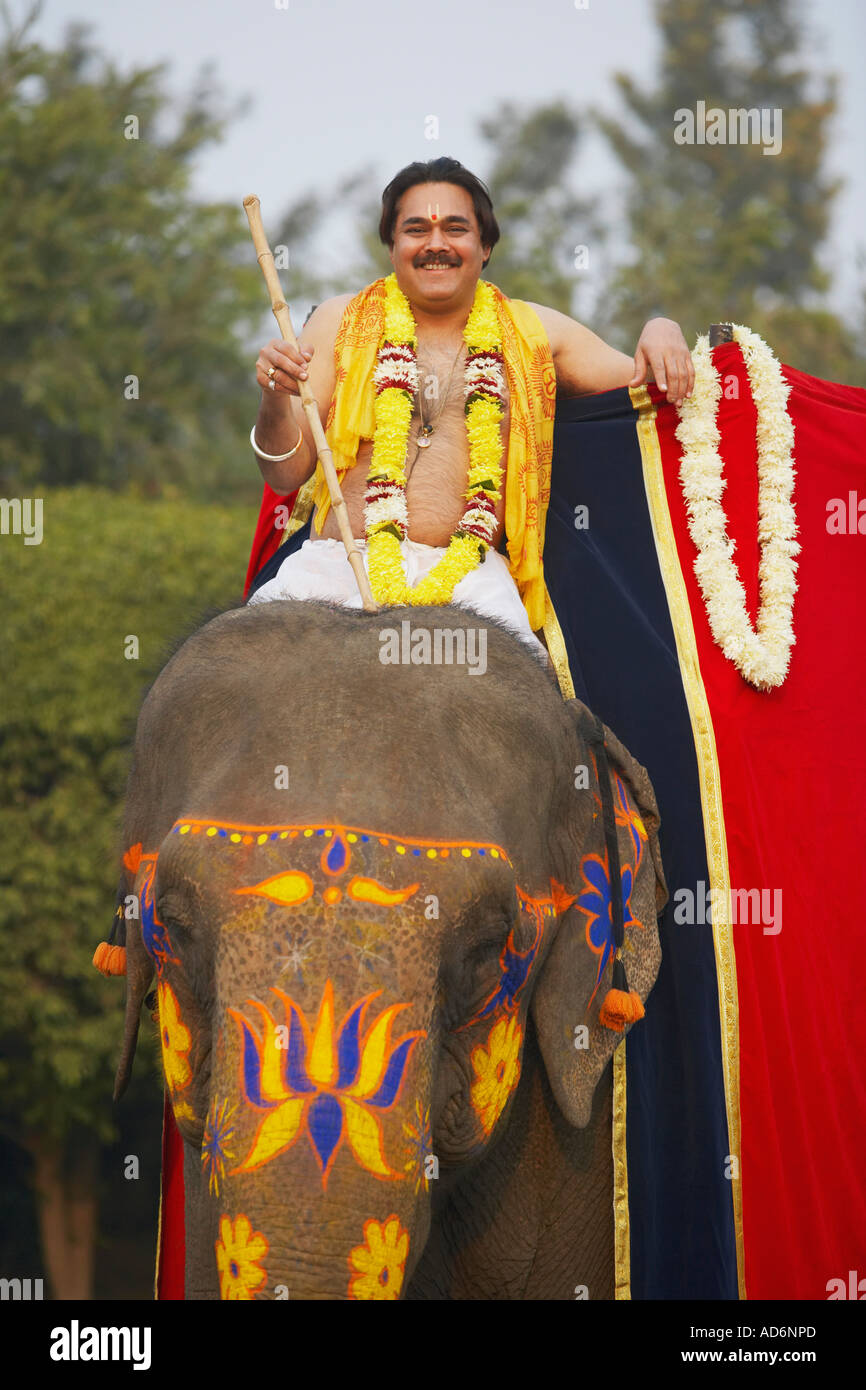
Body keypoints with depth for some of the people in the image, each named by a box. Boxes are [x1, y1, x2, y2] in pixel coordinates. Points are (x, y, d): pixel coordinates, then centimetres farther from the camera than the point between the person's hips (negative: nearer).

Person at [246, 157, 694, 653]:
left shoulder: (533, 331, 15)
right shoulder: (342, 322, 12)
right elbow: (287, 474, 8)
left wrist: (661, 333, -8)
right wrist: (276, 402, -12)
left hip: (469, 570, 0)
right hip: (339, 558, 0)